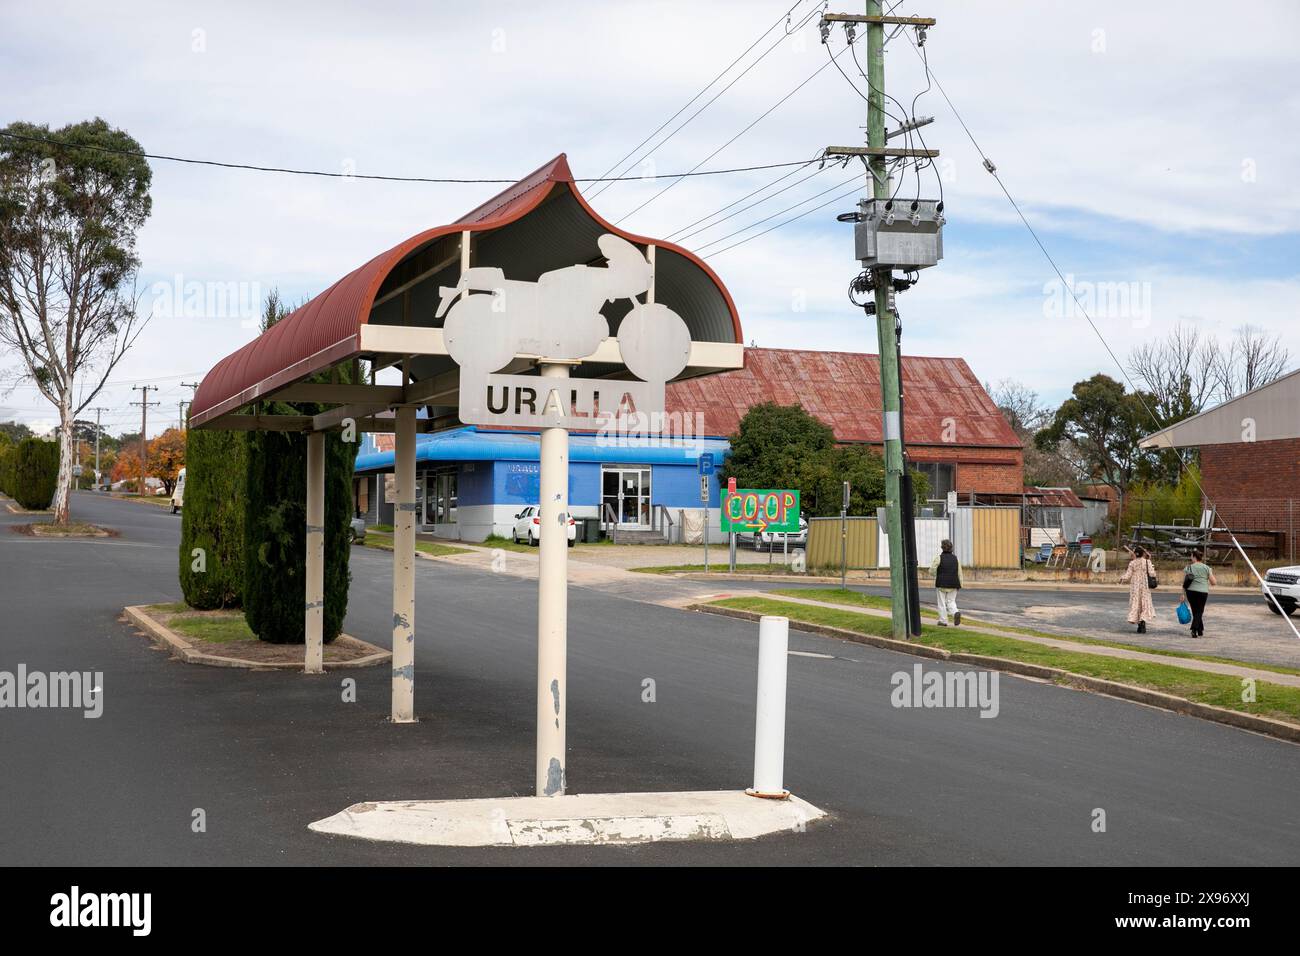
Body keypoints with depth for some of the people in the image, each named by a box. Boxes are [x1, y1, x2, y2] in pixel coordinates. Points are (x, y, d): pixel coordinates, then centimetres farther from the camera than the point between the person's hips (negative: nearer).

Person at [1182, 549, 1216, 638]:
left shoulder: (1188, 568, 3)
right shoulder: (1207, 568, 4)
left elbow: (1184, 583, 1)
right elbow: (1214, 582, 3)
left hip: (1191, 591, 1)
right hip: (1203, 592, -1)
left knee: (1195, 611, 14)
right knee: (1199, 612, 4)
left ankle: (1200, 631, 20)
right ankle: (1194, 629, -16)